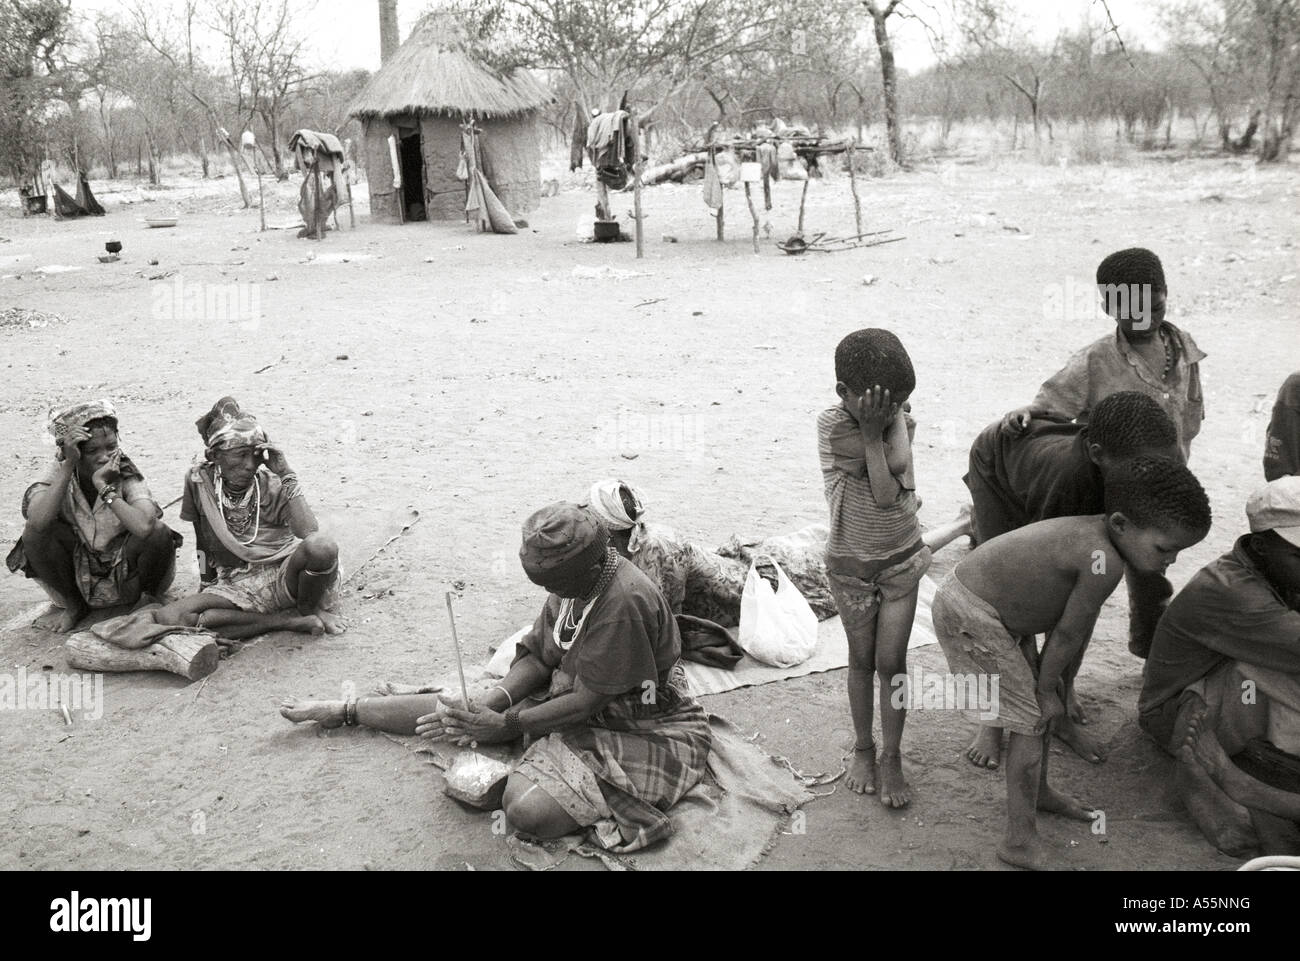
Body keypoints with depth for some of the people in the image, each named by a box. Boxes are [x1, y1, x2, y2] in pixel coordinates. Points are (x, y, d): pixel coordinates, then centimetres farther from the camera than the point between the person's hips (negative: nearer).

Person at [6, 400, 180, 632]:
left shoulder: (126, 474, -18)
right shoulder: (59, 474, -13)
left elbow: (144, 526, -38)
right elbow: (37, 521, -35)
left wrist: (103, 486, -32)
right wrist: (68, 467, -34)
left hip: (126, 576, -1)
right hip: (80, 578, 2)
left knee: (159, 533, -29)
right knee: (35, 534, -23)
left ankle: (150, 598, 2)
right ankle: (74, 605, 2)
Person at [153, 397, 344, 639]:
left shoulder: (273, 484, -2)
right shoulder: (198, 481, 2)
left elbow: (309, 534, -20)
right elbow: (203, 543, 15)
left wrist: (287, 476, -17)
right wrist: (206, 586, 14)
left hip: (284, 573, -2)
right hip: (238, 585, 3)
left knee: (321, 546, -36)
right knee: (165, 618, -24)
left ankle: (308, 610, -2)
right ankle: (292, 621, -20)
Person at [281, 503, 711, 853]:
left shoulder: (624, 601, -31)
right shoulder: (573, 581, -5)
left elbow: (588, 701, -25)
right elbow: (536, 656, 3)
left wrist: (504, 724, -20)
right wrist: (490, 704, -14)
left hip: (644, 729, -8)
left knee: (529, 810, -29)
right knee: (462, 708, 4)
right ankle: (343, 711, 22)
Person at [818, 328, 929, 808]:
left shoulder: (896, 418, -10)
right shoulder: (832, 424, -19)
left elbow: (889, 492, -22)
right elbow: (886, 479, -27)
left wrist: (878, 428, -21)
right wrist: (872, 430, -26)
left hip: (902, 559, 2)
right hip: (850, 564, -2)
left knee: (891, 661, 5)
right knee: (862, 659, 13)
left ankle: (891, 757, 20)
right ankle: (862, 747, 31)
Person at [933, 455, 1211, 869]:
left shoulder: (1094, 533, -2)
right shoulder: (1103, 562, -30)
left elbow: (1077, 621, 7)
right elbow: (1068, 632, -18)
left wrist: (1050, 679, 11)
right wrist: (1047, 686, -3)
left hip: (986, 602, 10)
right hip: (967, 614, -10)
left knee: (1044, 705, 22)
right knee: (1032, 720, -2)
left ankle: (1038, 792, 45)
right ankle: (1019, 842, 10)